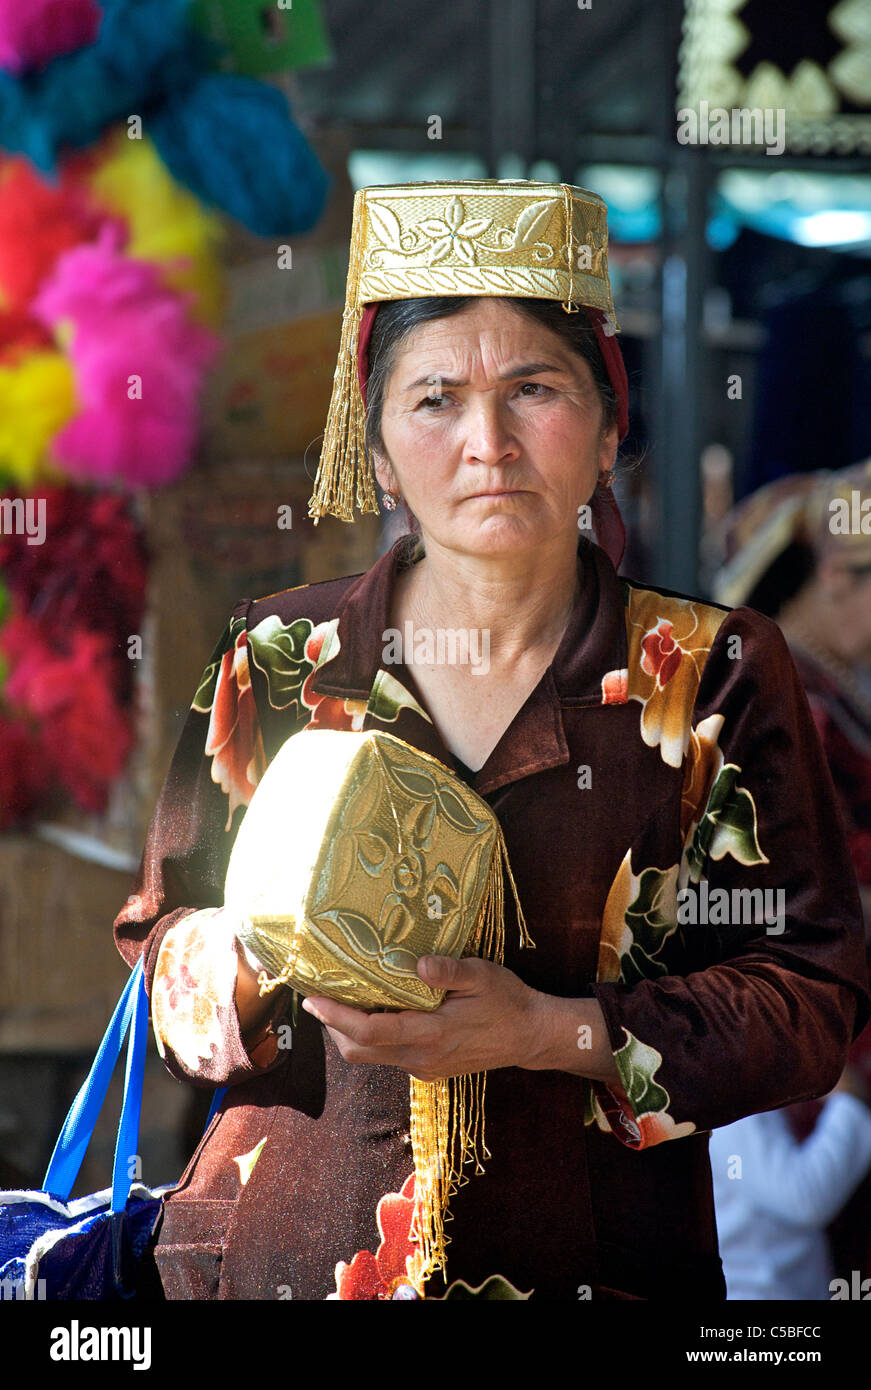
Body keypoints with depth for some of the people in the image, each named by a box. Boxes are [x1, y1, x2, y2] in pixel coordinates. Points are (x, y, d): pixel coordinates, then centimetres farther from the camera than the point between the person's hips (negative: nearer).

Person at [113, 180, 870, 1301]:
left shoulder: (716, 675, -4)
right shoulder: (276, 662, -1)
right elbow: (158, 946, 5)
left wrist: (554, 1033, -21)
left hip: (596, 1264, -1)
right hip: (287, 1250, 1)